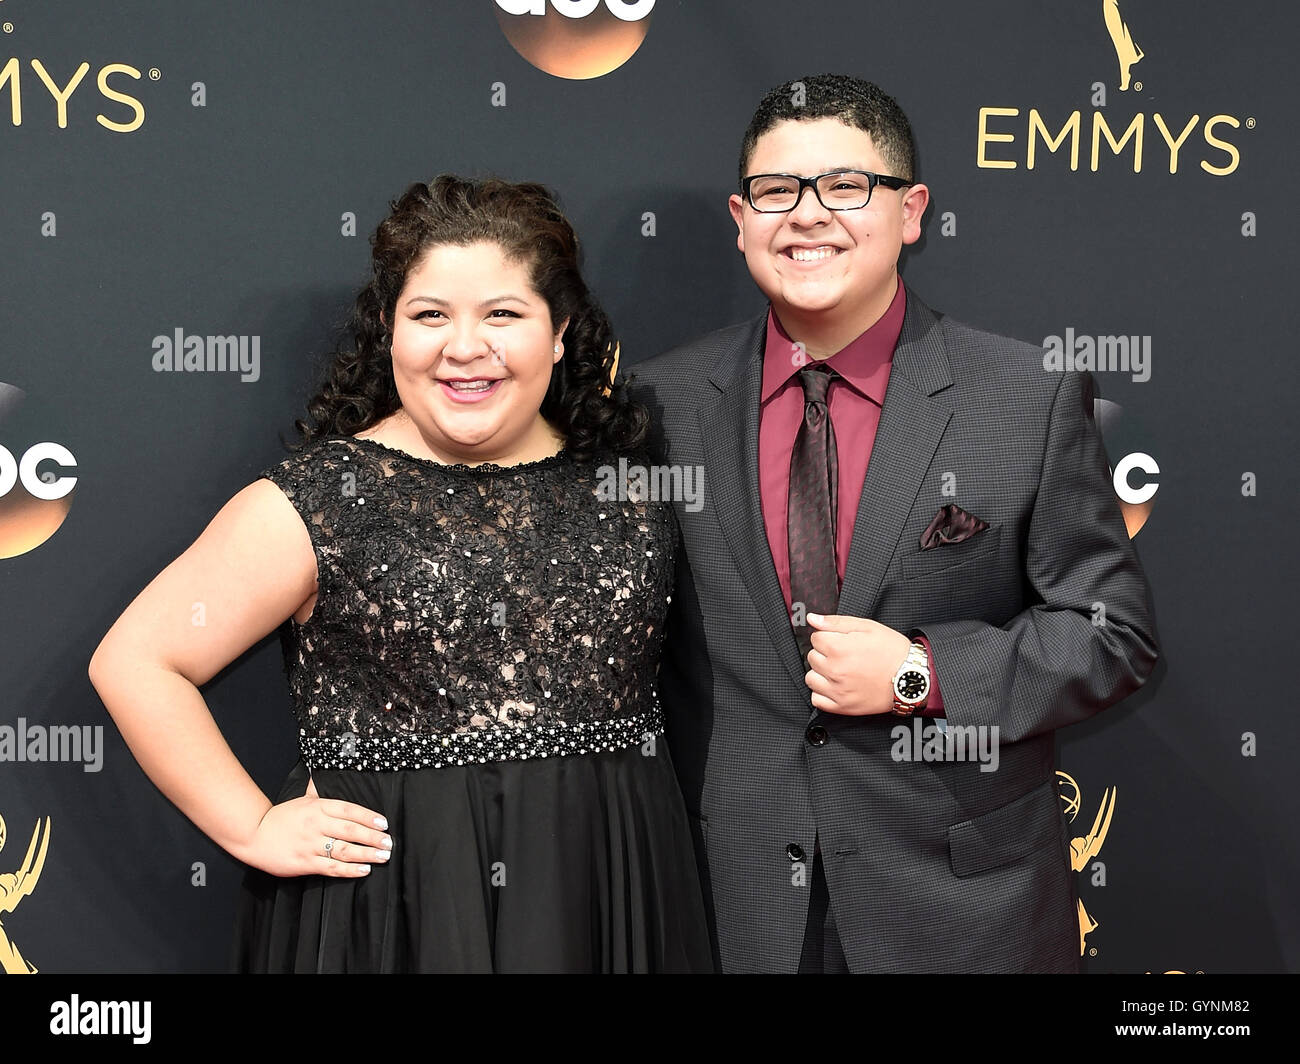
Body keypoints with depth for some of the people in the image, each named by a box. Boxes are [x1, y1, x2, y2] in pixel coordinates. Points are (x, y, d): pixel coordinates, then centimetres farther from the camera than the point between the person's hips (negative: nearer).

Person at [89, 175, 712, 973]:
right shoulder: (322, 498, -7)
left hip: (611, 896, 4)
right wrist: (256, 829, -8)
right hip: (392, 895, -3)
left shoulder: (624, 487, 5)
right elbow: (134, 660, -6)